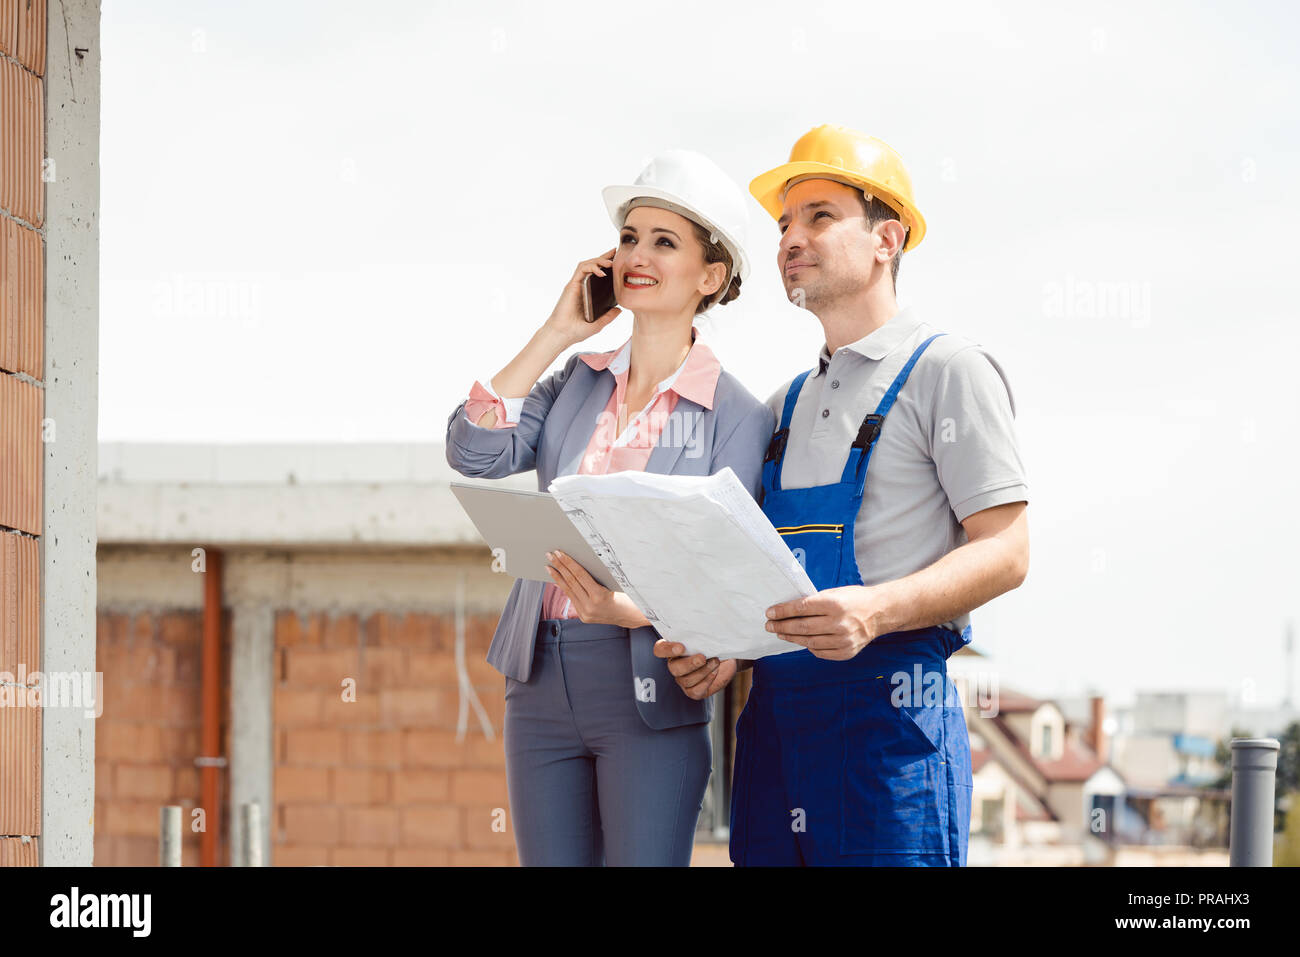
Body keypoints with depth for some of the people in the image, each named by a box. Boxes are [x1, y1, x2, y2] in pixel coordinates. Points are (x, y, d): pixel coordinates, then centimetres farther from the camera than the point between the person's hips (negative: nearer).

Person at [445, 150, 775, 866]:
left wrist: (628, 610, -27)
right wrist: (556, 332, -1)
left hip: (647, 687, -4)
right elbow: (474, 453, -5)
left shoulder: (738, 416, -3)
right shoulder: (578, 378, 10)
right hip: (541, 681, 4)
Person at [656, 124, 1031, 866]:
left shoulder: (946, 370, 1)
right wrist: (727, 652, 2)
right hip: (774, 712, 7)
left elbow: (1005, 552, -7)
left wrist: (876, 610, -23)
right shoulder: (788, 404, 23)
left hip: (889, 707, -7)